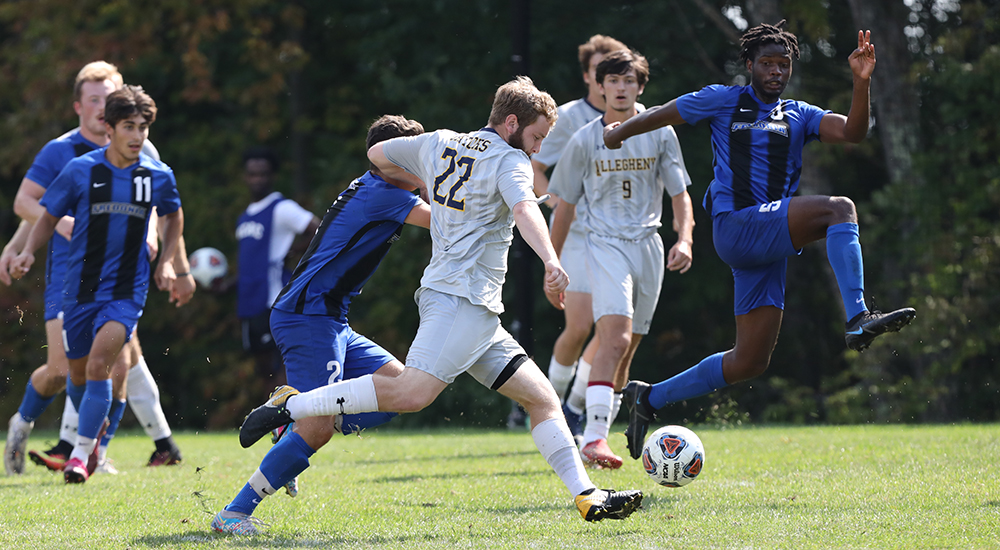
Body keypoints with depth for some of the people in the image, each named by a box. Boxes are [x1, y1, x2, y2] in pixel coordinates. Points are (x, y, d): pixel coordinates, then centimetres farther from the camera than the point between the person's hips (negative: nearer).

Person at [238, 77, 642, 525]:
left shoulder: (439, 145, 19)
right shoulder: (509, 161, -3)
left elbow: (377, 155, 32)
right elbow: (524, 209, -24)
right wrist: (550, 261, -39)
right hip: (460, 298, -10)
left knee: (542, 398, 7)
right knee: (412, 394, -23)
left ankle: (586, 496, 0)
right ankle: (290, 406, -18)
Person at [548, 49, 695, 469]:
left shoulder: (660, 134, 6)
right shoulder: (585, 140, 2)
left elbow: (679, 194, 9)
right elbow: (565, 206, 10)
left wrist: (685, 239, -9)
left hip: (648, 245, 3)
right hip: (604, 244, -3)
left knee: (624, 352, 6)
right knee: (616, 337, -23)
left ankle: (597, 435, 17)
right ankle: (594, 437, -30)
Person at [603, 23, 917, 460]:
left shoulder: (800, 116, 17)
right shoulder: (724, 101, 7)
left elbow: (852, 132, 0)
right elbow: (661, 116, 20)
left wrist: (861, 82, -15)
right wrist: (619, 133, 31)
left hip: (768, 244, 6)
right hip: (735, 225, -6)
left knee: (750, 363, 4)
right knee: (840, 209, -26)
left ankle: (649, 399, 19)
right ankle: (858, 318, -42)